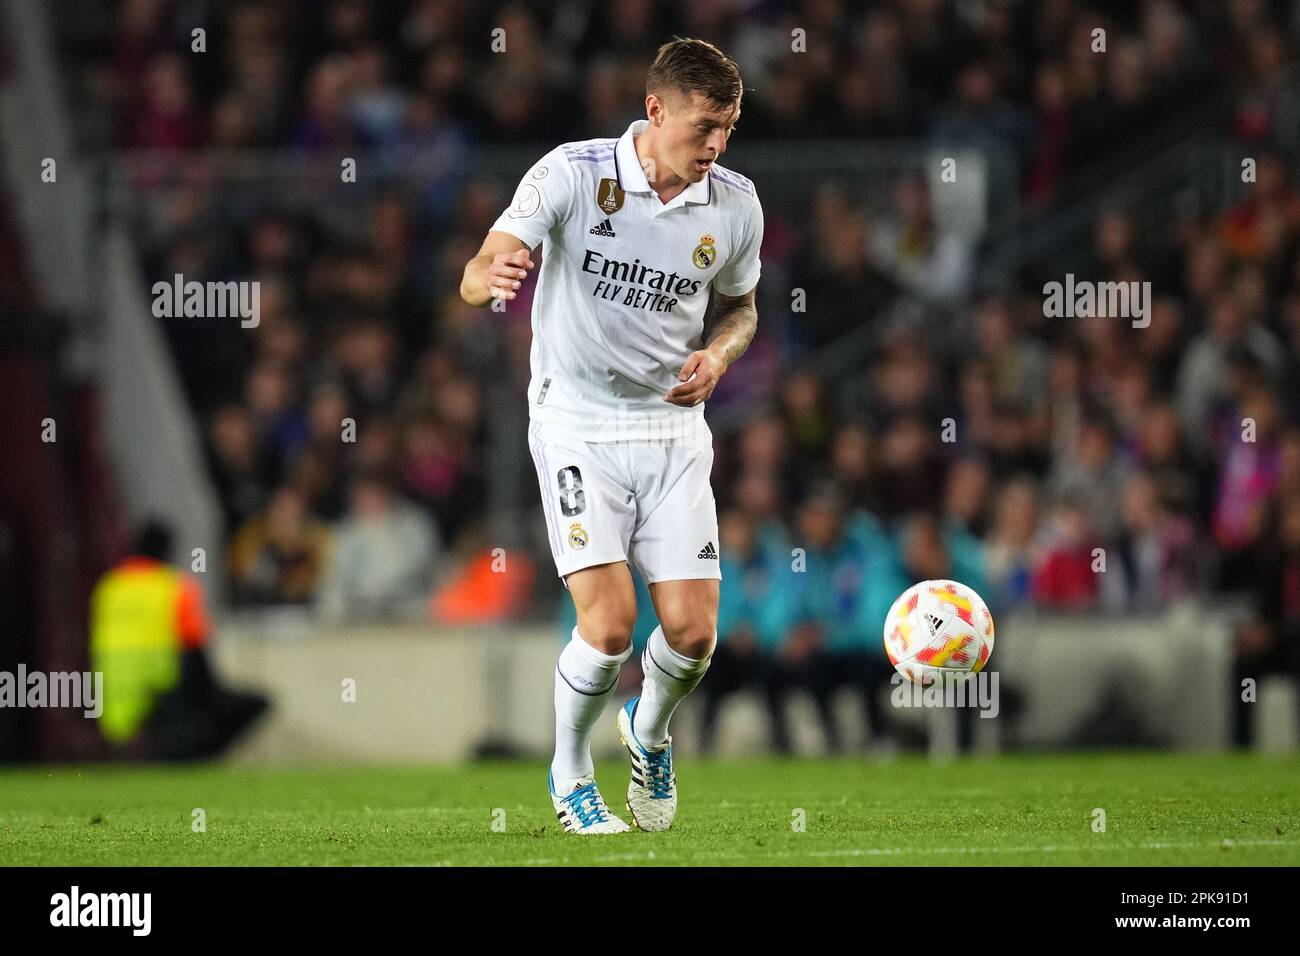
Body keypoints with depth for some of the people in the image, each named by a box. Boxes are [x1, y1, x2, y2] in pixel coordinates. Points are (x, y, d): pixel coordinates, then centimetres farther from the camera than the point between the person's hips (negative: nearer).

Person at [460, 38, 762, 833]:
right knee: (609, 625, -16)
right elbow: (477, 277, -19)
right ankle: (571, 774, 12)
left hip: (673, 431, 3)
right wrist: (493, 274, -44)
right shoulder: (573, 174, -13)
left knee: (693, 632, -6)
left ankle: (650, 731, 30)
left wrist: (717, 356, -5)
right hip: (578, 427, -3)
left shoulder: (734, 205, -2)